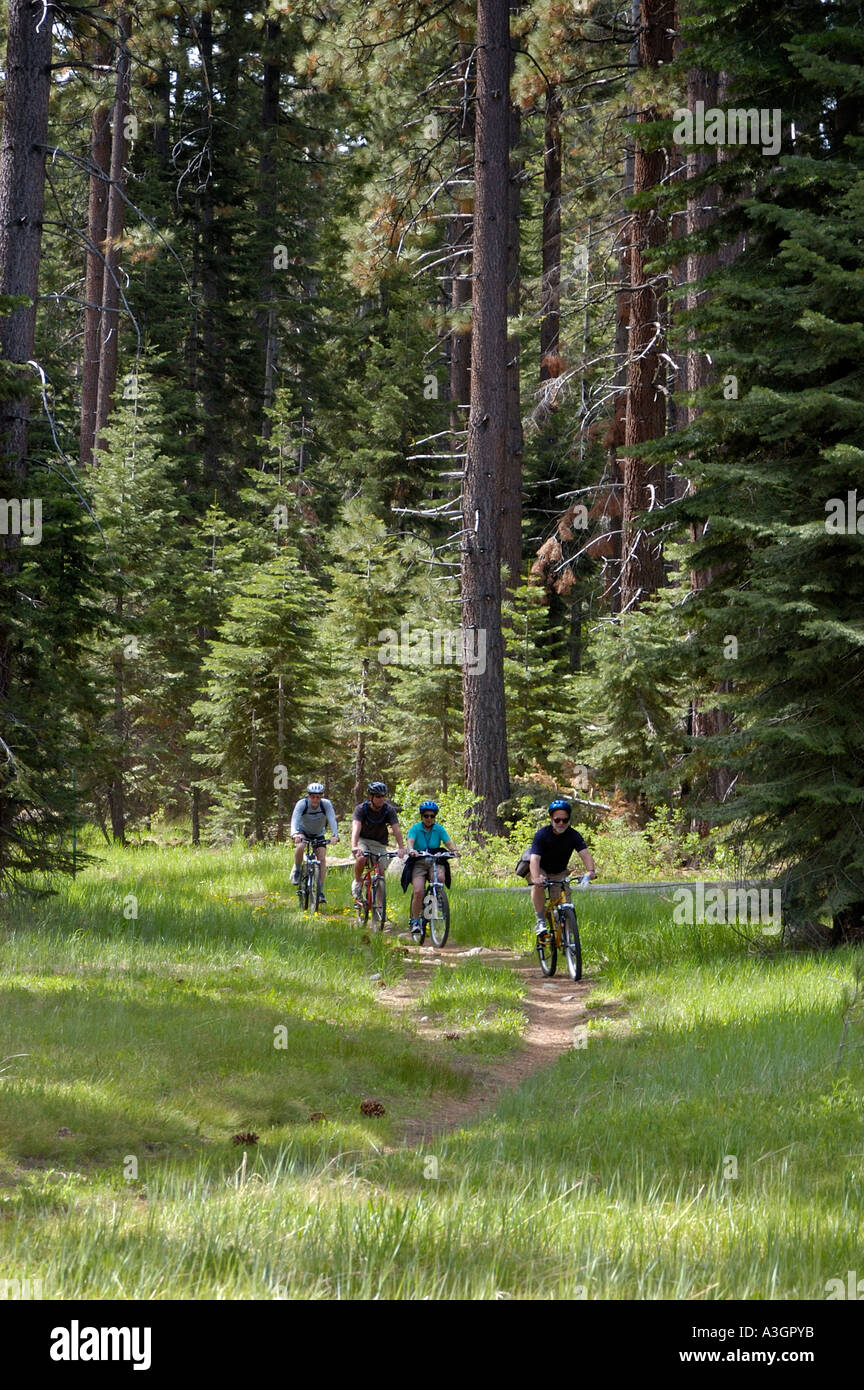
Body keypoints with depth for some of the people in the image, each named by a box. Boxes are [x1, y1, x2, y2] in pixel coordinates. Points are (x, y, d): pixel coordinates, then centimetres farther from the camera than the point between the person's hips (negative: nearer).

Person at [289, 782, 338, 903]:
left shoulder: (326, 804, -26)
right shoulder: (302, 804, -29)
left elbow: (332, 820, -37)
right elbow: (295, 820, -41)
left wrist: (334, 835, -55)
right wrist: (295, 834, -61)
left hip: (318, 834, 1)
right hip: (303, 831, -1)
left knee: (322, 858, -15)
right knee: (300, 846, -33)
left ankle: (320, 891, -9)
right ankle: (296, 870, -6)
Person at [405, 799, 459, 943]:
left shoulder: (439, 829, 5)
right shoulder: (415, 828, -1)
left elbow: (448, 842, -6)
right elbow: (410, 841, -18)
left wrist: (454, 850, -28)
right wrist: (411, 850, -41)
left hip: (436, 862, 2)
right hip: (418, 864, -2)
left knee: (440, 877, -32)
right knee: (418, 891, -22)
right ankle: (414, 920, -7)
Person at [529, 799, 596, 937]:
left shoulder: (573, 835, -17)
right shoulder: (542, 834, -24)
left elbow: (584, 853, -31)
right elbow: (535, 858, -36)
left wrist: (591, 871, -52)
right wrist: (536, 878, -55)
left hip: (559, 873, 3)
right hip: (541, 870, -3)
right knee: (538, 886, -34)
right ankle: (540, 920, -26)